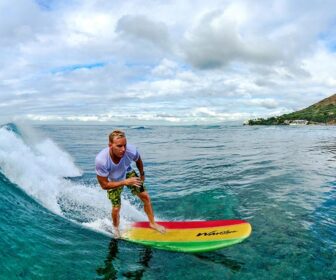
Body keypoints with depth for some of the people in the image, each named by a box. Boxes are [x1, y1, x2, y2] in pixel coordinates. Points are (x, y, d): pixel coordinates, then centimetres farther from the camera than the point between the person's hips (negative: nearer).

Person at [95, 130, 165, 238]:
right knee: (116, 208, 2)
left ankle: (152, 223, 25)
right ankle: (116, 228, 37)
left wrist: (142, 175, 7)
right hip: (113, 181, -2)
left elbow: (138, 160, -8)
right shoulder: (101, 160, -41)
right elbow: (104, 185, -29)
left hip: (128, 173, 2)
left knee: (145, 197, 1)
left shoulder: (131, 150, -36)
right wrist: (125, 182, -36)